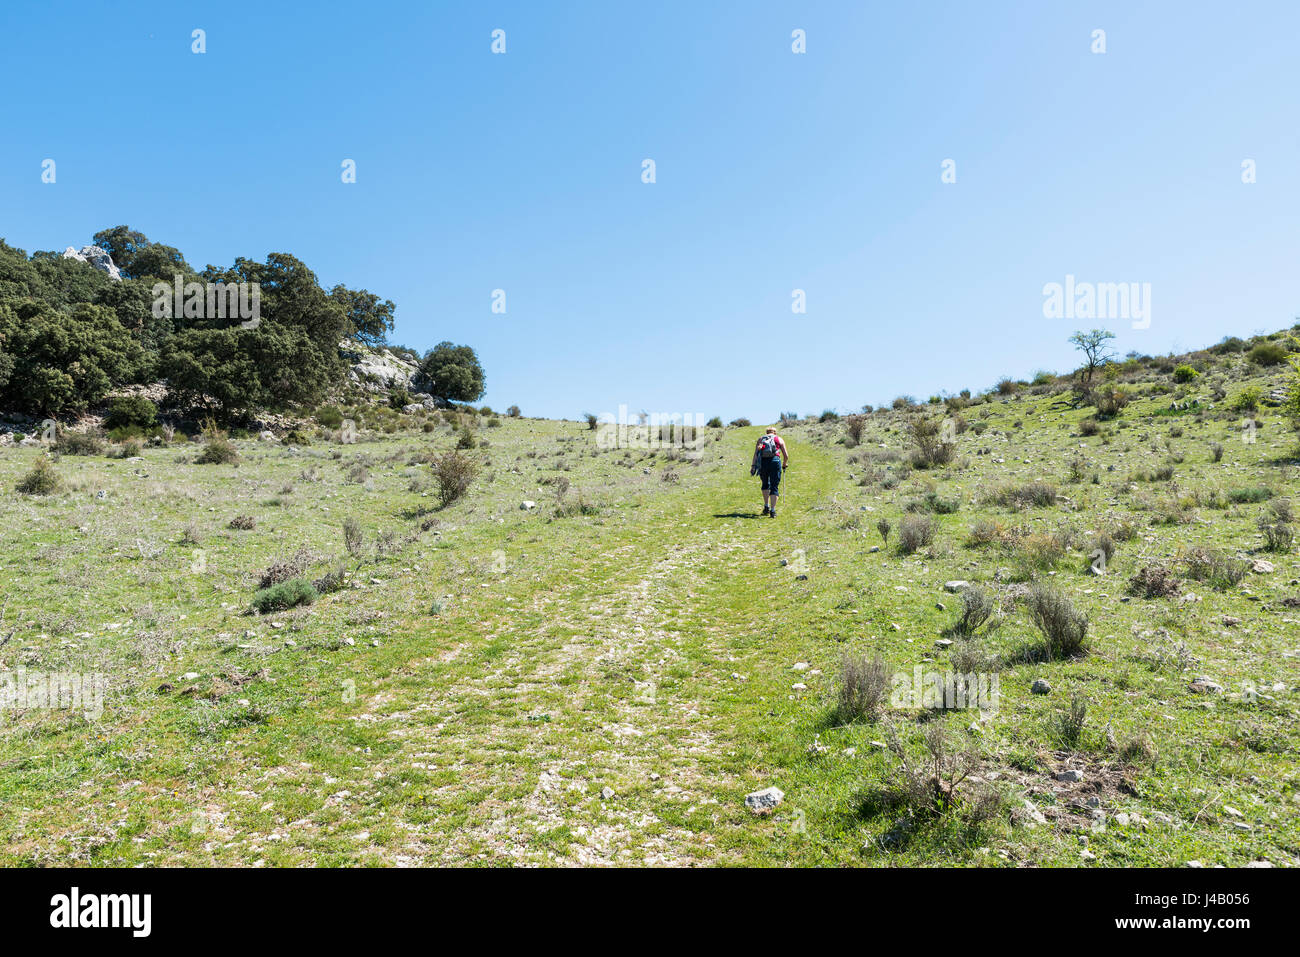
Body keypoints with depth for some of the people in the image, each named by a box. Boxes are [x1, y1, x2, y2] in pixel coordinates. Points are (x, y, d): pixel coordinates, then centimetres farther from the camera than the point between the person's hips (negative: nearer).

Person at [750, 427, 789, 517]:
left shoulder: (760, 438, 20)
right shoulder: (779, 439, 19)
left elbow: (755, 453, 5)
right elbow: (786, 456, 14)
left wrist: (753, 465, -2)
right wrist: (784, 464, 31)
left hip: (762, 462, 2)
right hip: (775, 461, -2)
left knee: (765, 484, 23)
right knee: (774, 487, 2)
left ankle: (766, 507, 19)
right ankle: (773, 511, -6)